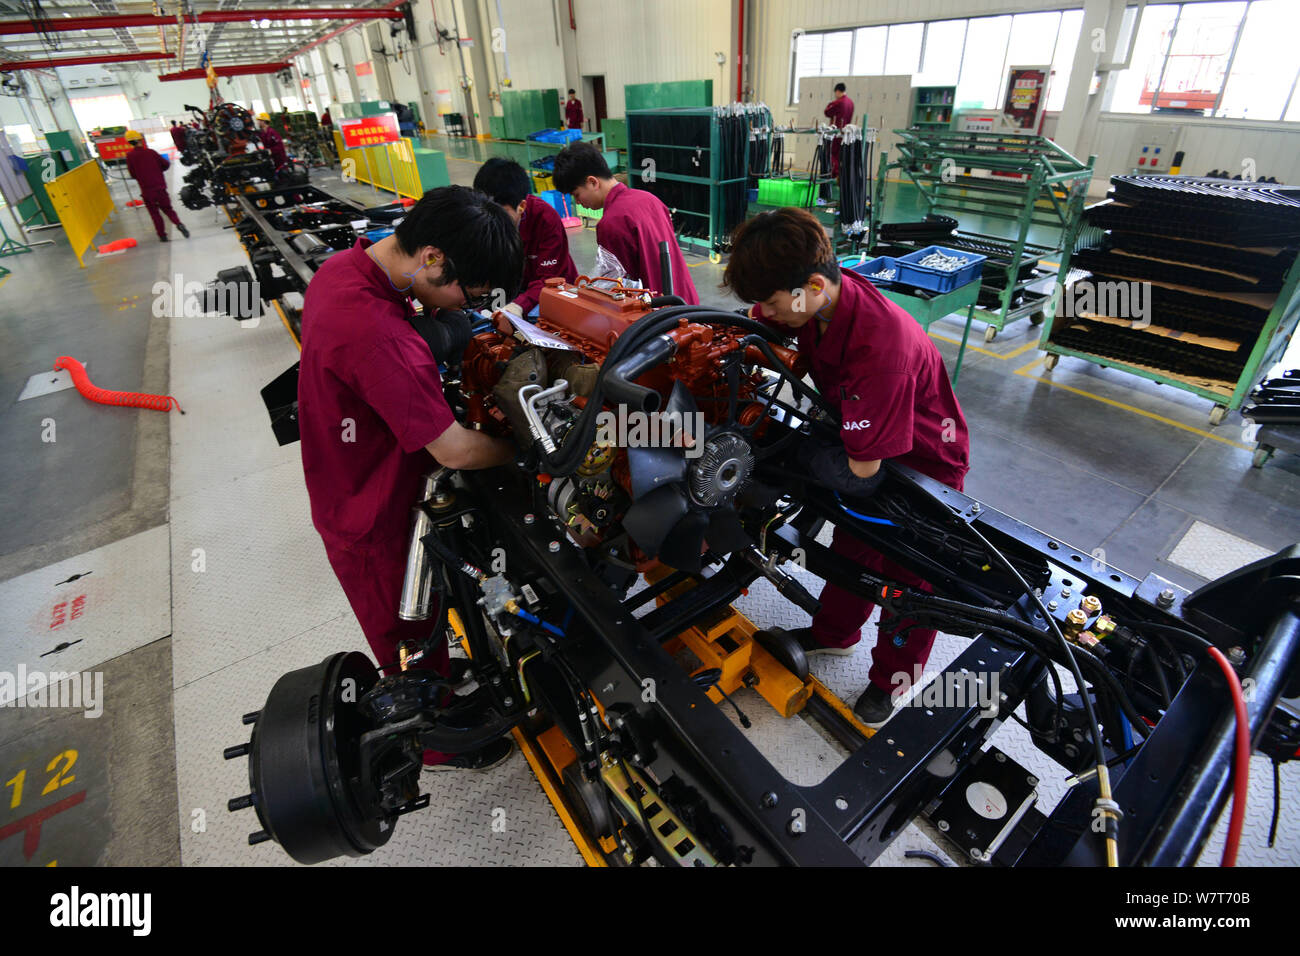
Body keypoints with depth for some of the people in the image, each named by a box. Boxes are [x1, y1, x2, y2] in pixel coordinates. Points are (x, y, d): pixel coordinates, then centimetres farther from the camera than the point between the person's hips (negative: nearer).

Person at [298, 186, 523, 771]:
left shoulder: (343, 268, -5)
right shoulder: (376, 334, -37)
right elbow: (456, 452, -30)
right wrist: (525, 448, -15)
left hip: (346, 495, 9)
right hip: (374, 524, -9)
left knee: (415, 618, 31)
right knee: (412, 639, 16)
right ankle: (437, 744, 42)